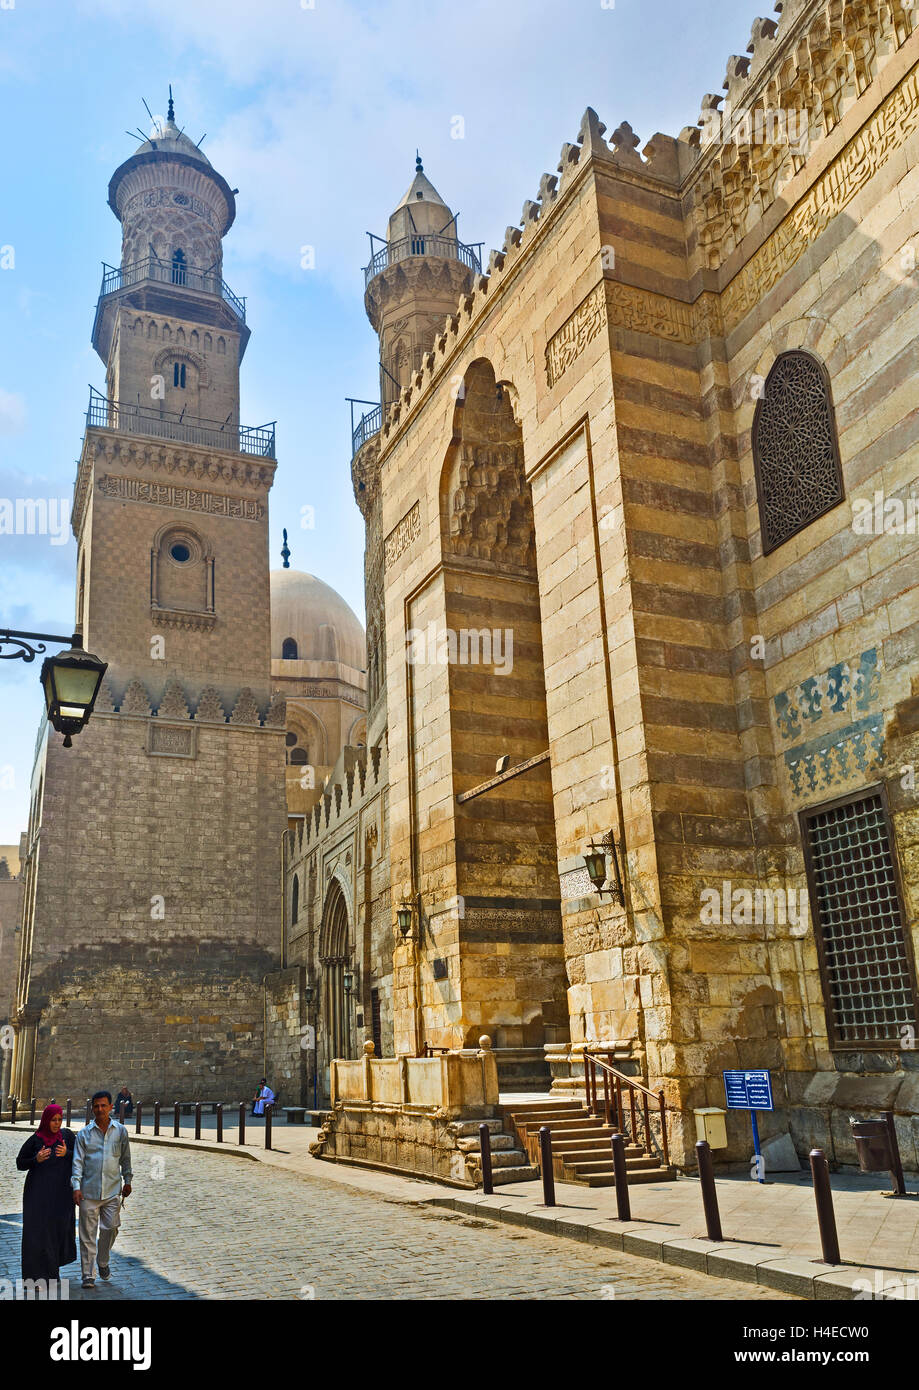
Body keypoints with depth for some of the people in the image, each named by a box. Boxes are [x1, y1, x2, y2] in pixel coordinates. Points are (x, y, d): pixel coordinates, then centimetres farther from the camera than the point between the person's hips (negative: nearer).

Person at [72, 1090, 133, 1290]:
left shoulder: (120, 1131, 6)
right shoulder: (84, 1134, 2)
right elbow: (78, 1161, -1)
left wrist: (127, 1181, 15)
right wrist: (76, 1186, -11)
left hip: (112, 1190, 1)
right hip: (89, 1190, -1)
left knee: (110, 1228, -1)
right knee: (88, 1233, 2)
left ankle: (103, 1263, 25)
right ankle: (88, 1275, 11)